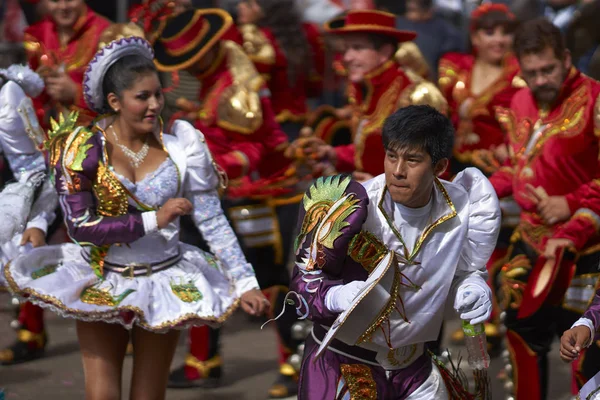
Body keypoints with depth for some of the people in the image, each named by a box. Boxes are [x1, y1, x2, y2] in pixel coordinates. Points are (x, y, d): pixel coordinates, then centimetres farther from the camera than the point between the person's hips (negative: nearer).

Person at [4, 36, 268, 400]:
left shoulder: (181, 148, -9)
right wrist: (153, 220, -21)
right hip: (103, 284, -1)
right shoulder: (84, 147, -12)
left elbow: (214, 222, -7)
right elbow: (80, 226, -17)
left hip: (164, 284, 1)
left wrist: (245, 283, -12)